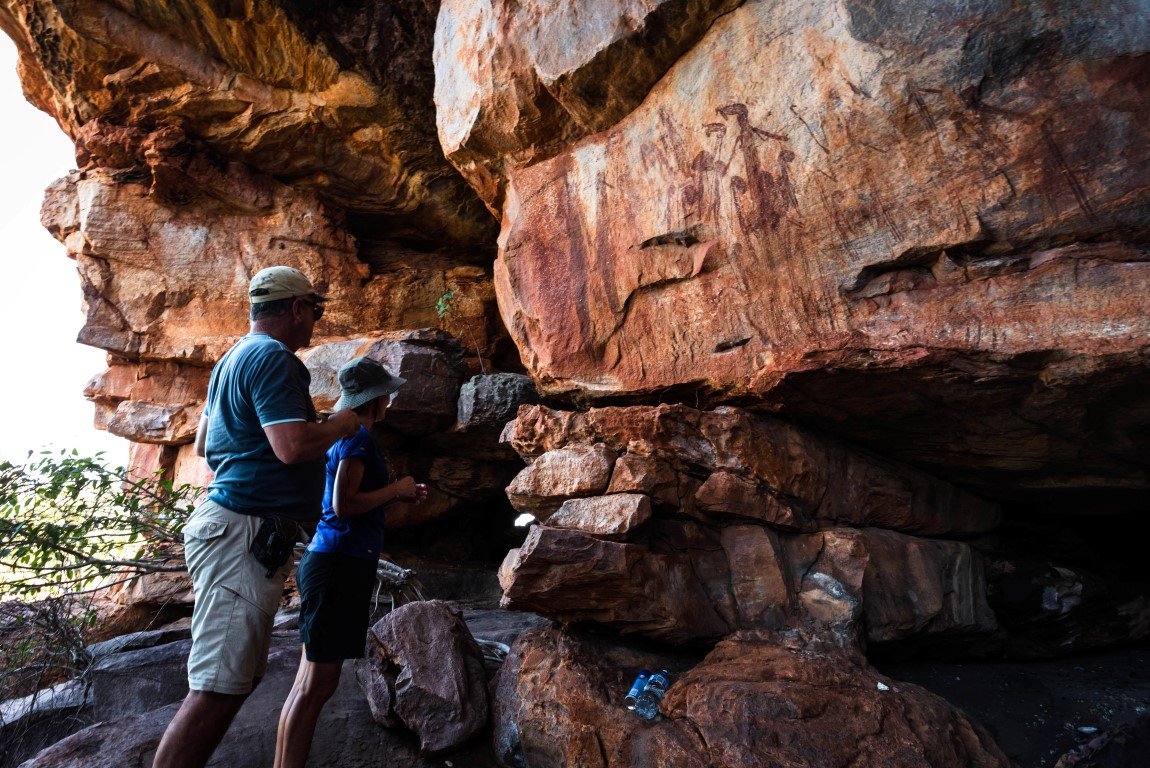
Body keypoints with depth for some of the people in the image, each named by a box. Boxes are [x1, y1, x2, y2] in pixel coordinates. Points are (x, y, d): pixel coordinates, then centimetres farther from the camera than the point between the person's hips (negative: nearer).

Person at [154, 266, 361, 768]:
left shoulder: (233, 357, 19)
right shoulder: (273, 357, -13)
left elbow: (203, 444, 27)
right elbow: (293, 447, -24)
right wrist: (340, 425, -6)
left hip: (232, 526, 11)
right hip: (244, 531, -11)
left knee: (241, 676, 17)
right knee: (219, 688, -9)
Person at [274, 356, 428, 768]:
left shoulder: (341, 435, 16)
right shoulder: (357, 436, -12)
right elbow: (344, 505, -20)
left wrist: (400, 494, 16)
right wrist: (395, 488, -8)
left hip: (330, 561, 10)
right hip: (342, 564, -10)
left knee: (310, 682, 13)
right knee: (318, 684, -4)